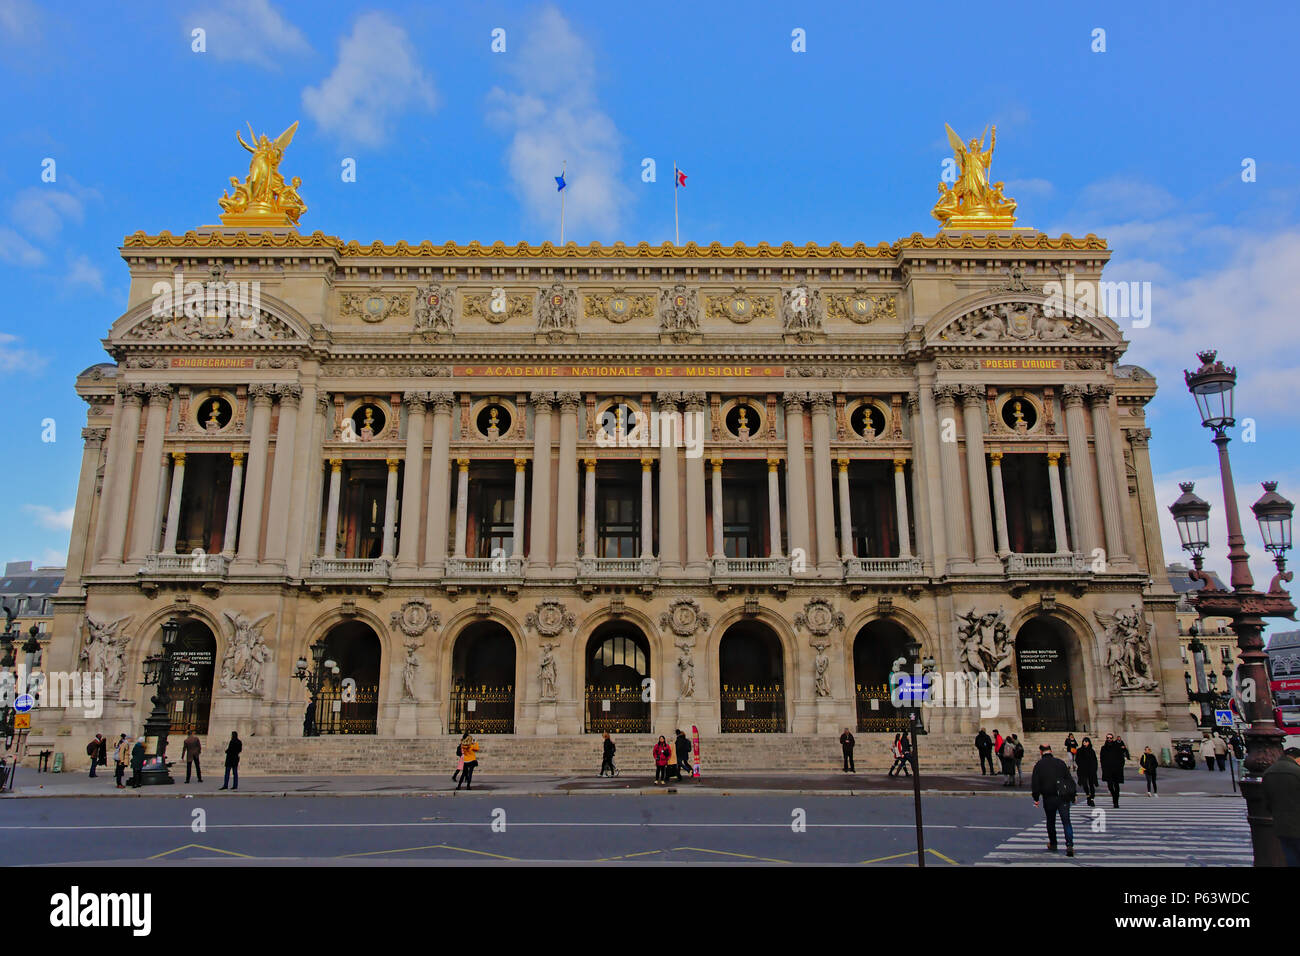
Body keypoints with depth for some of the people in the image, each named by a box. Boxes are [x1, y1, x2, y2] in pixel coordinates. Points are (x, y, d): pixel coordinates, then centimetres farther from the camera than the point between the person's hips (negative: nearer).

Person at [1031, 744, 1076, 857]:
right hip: (1064, 797, 1)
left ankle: (1053, 844, 25)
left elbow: (1035, 783, -3)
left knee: (1050, 822, 17)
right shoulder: (1061, 762, 6)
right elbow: (1069, 779, 9)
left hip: (1049, 798, -1)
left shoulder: (1039, 765, -1)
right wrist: (1072, 795, 17)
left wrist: (1036, 798, 5)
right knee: (1066, 822, -1)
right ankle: (1069, 845, -16)